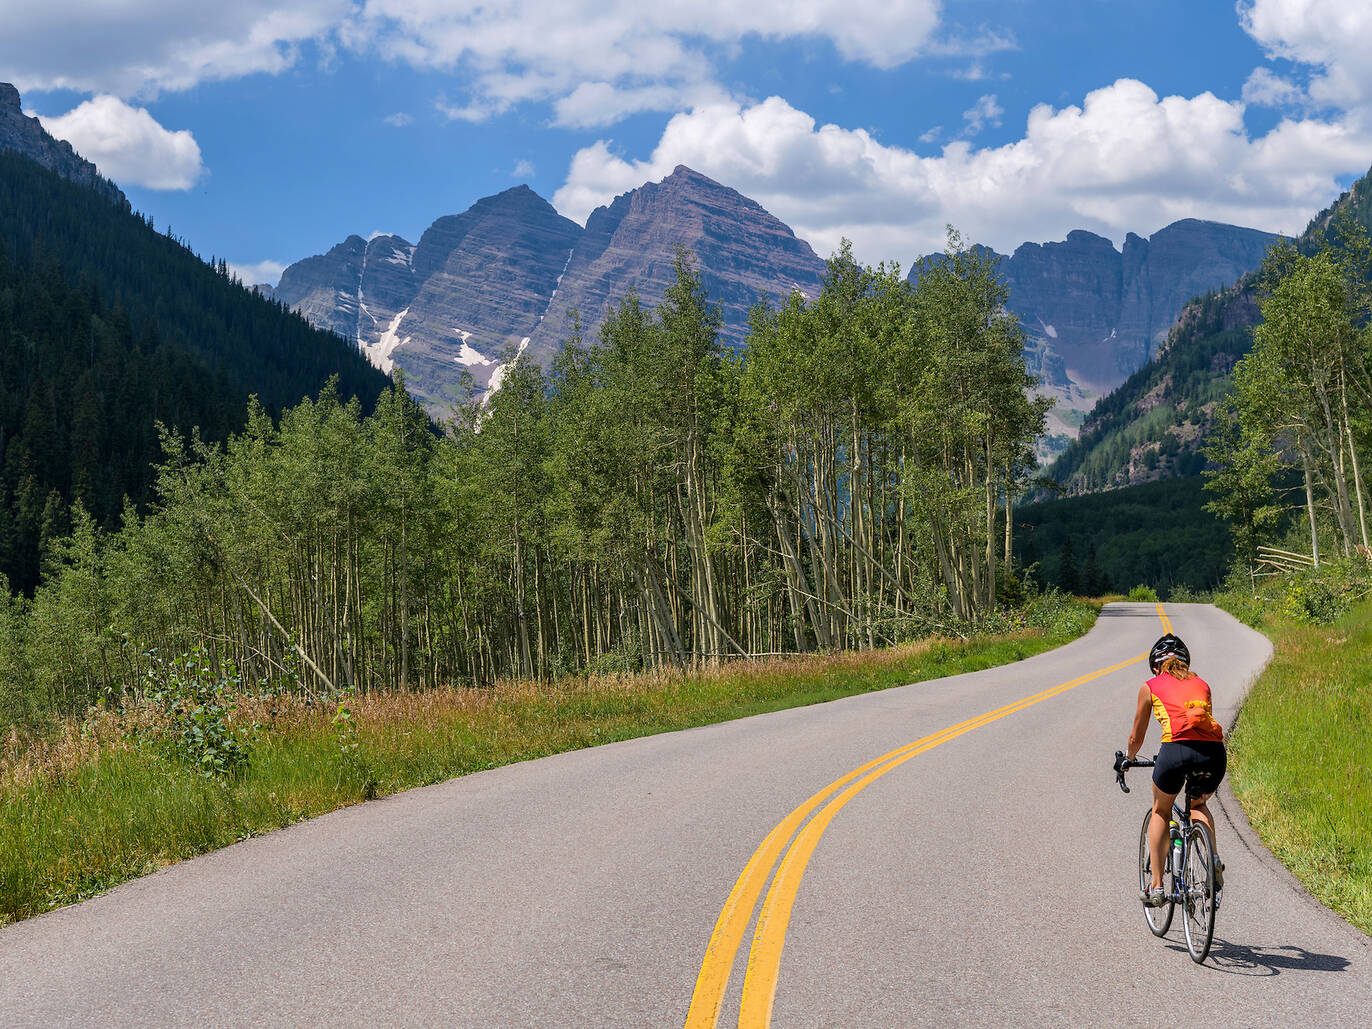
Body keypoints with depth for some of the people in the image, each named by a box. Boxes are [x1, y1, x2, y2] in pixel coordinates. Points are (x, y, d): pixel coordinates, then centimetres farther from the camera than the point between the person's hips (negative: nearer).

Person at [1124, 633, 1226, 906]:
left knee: (1161, 811, 25)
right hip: (1214, 751, 3)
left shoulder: (1150, 687, 21)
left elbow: (1136, 737, 29)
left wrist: (1128, 759, 51)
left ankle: (1156, 887, 21)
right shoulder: (1201, 684, 28)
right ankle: (1215, 863, 9)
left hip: (1177, 749, -3)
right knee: (1198, 805, 33)